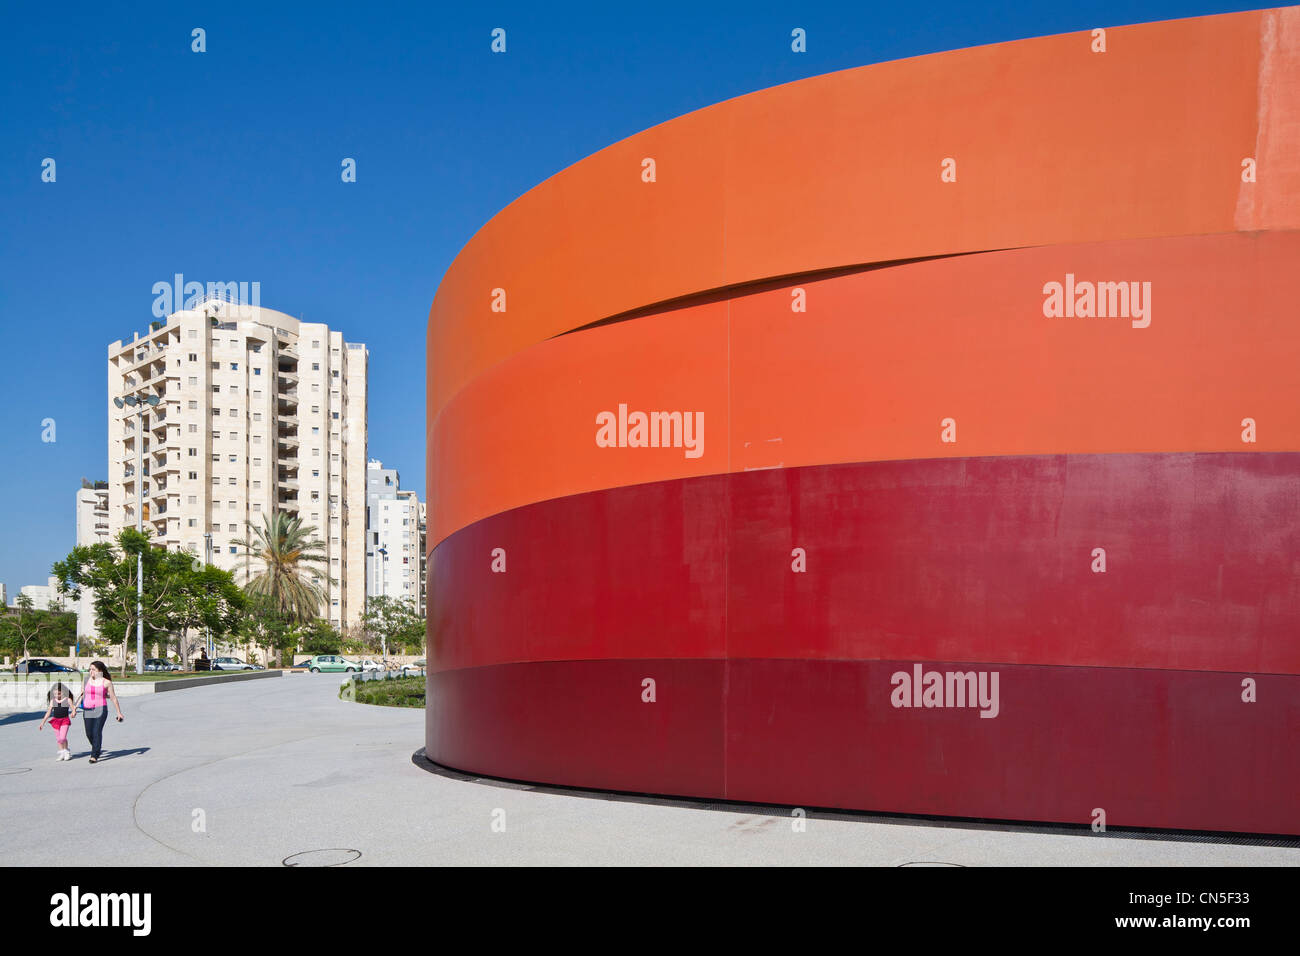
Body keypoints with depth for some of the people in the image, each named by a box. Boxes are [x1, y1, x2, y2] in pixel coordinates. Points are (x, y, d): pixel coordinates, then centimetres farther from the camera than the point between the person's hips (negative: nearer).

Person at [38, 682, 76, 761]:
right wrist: (42, 722, 5)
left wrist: (73, 713, -32)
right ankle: (62, 753, 21)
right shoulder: (53, 701, 5)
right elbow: (48, 712, 8)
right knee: (58, 738, 8)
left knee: (62, 738, -13)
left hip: (65, 720, -4)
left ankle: (66, 752, 8)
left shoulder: (67, 700, -3)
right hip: (55, 720, 4)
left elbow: (73, 708, -8)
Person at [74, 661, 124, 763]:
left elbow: (113, 698, 1)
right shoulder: (87, 679, 6)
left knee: (97, 732, -12)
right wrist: (76, 705, 7)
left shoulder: (106, 682, -4)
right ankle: (96, 748, 33)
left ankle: (94, 756, -8)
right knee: (89, 733, 5)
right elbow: (82, 693, 17)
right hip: (87, 710, 4)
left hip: (100, 710, -4)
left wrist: (119, 712, 3)